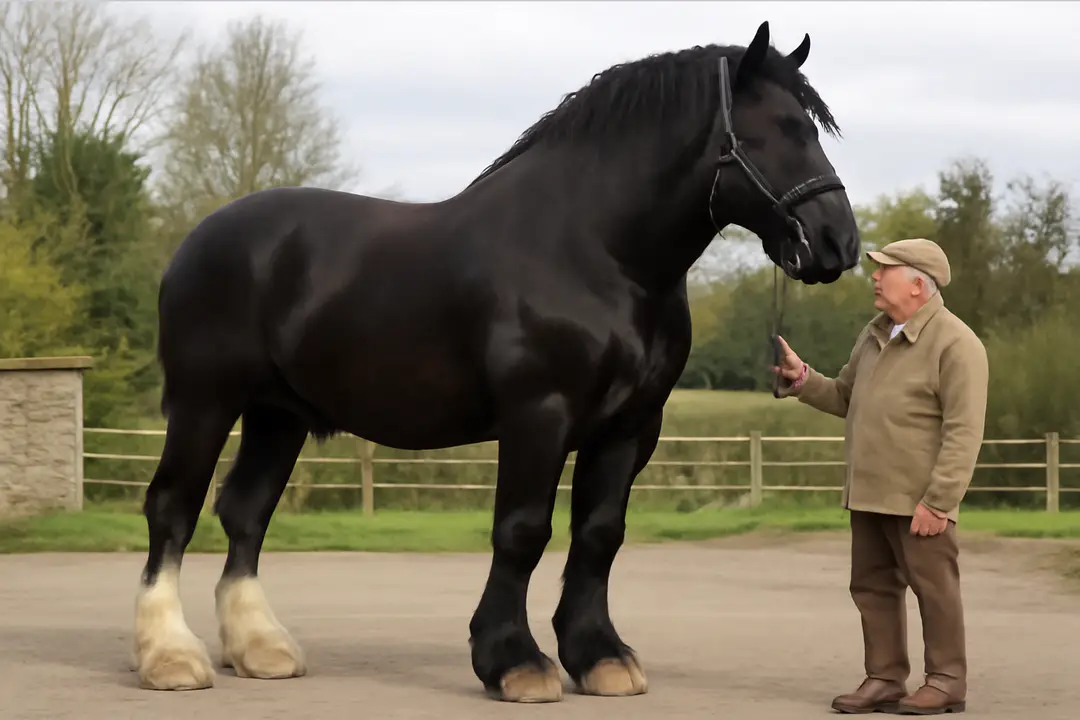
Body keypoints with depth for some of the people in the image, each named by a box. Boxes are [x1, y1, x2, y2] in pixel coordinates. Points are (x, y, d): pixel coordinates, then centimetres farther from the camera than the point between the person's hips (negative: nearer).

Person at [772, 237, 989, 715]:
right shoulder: (874, 335, 14)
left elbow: (963, 434, -17)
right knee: (873, 587, 10)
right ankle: (884, 680, 17)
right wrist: (801, 378, 5)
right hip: (868, 495, 8)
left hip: (918, 500, -8)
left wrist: (936, 500, -21)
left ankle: (947, 682, 9)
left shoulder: (955, 343, -12)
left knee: (933, 587, 0)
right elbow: (844, 398, 23)